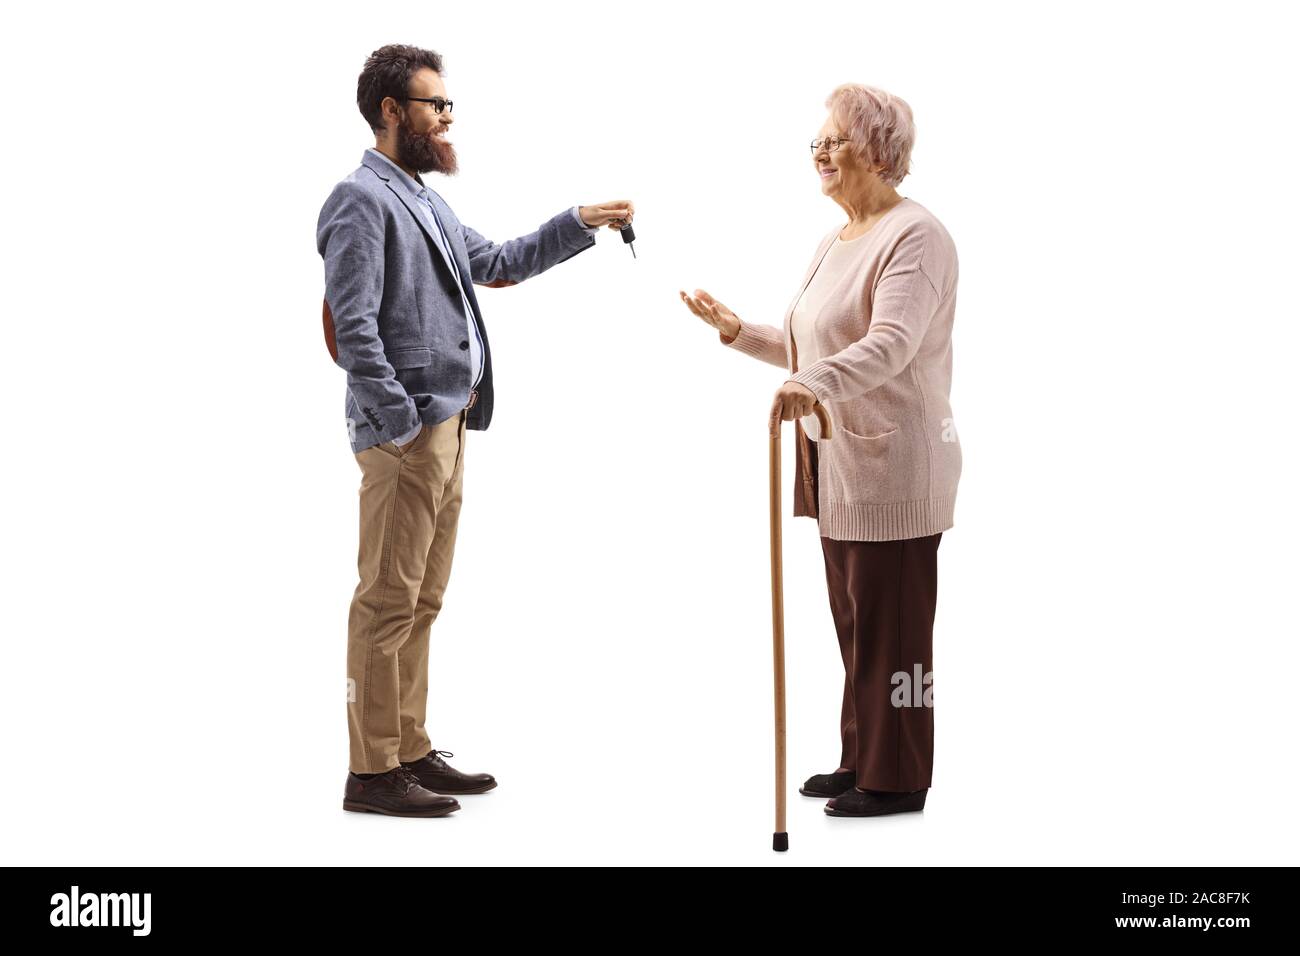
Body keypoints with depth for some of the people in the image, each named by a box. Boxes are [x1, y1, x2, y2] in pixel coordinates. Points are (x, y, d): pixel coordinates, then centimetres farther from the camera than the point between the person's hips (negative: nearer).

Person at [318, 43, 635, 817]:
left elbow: (497, 263, 27)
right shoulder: (361, 199, -11)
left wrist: (581, 224, 19)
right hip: (406, 432, -9)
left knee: (421, 602, 14)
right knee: (389, 601, -5)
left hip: (448, 426, 10)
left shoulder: (424, 200, 18)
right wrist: (404, 425, -19)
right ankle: (371, 773, 0)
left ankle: (412, 752, 22)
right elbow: (353, 327, -17)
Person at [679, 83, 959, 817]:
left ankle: (898, 780, 8)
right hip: (840, 461, 9)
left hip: (893, 466, -9)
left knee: (891, 625, -2)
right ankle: (863, 761, 25)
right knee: (855, 620, 15)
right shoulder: (835, 242, 16)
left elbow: (890, 342, -29)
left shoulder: (914, 236, -14)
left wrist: (815, 384, -44)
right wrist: (737, 330, 14)